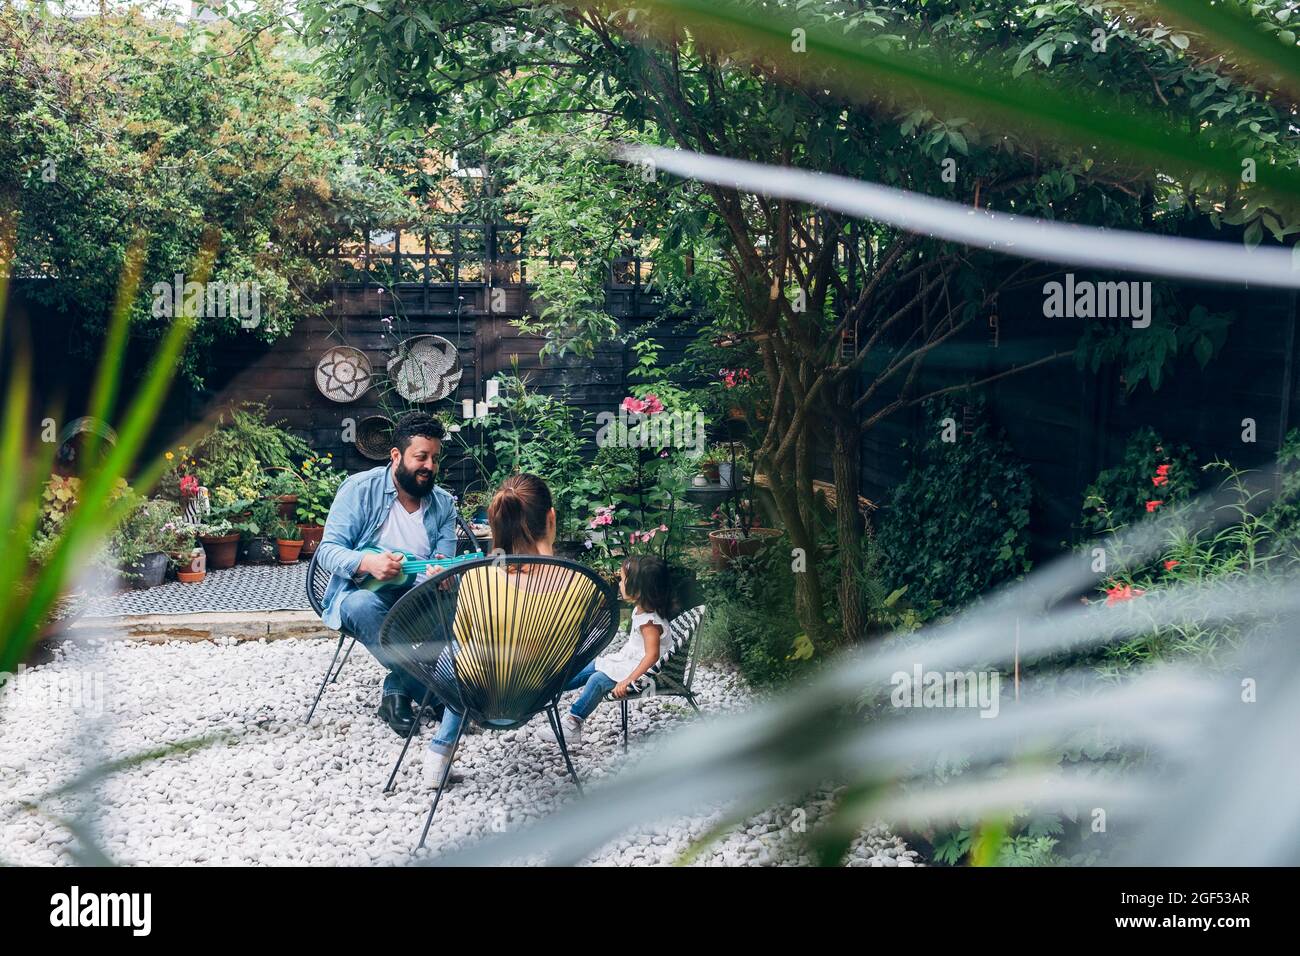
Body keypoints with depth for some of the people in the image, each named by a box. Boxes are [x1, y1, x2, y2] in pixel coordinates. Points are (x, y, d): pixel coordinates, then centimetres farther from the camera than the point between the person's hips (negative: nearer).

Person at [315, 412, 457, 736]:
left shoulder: (444, 504, 6)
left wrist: (444, 573, -28)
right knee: (363, 605, -39)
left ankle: (398, 688, -12)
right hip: (362, 592, -3)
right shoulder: (360, 488, -6)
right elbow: (328, 550, -10)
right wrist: (366, 562, -32)